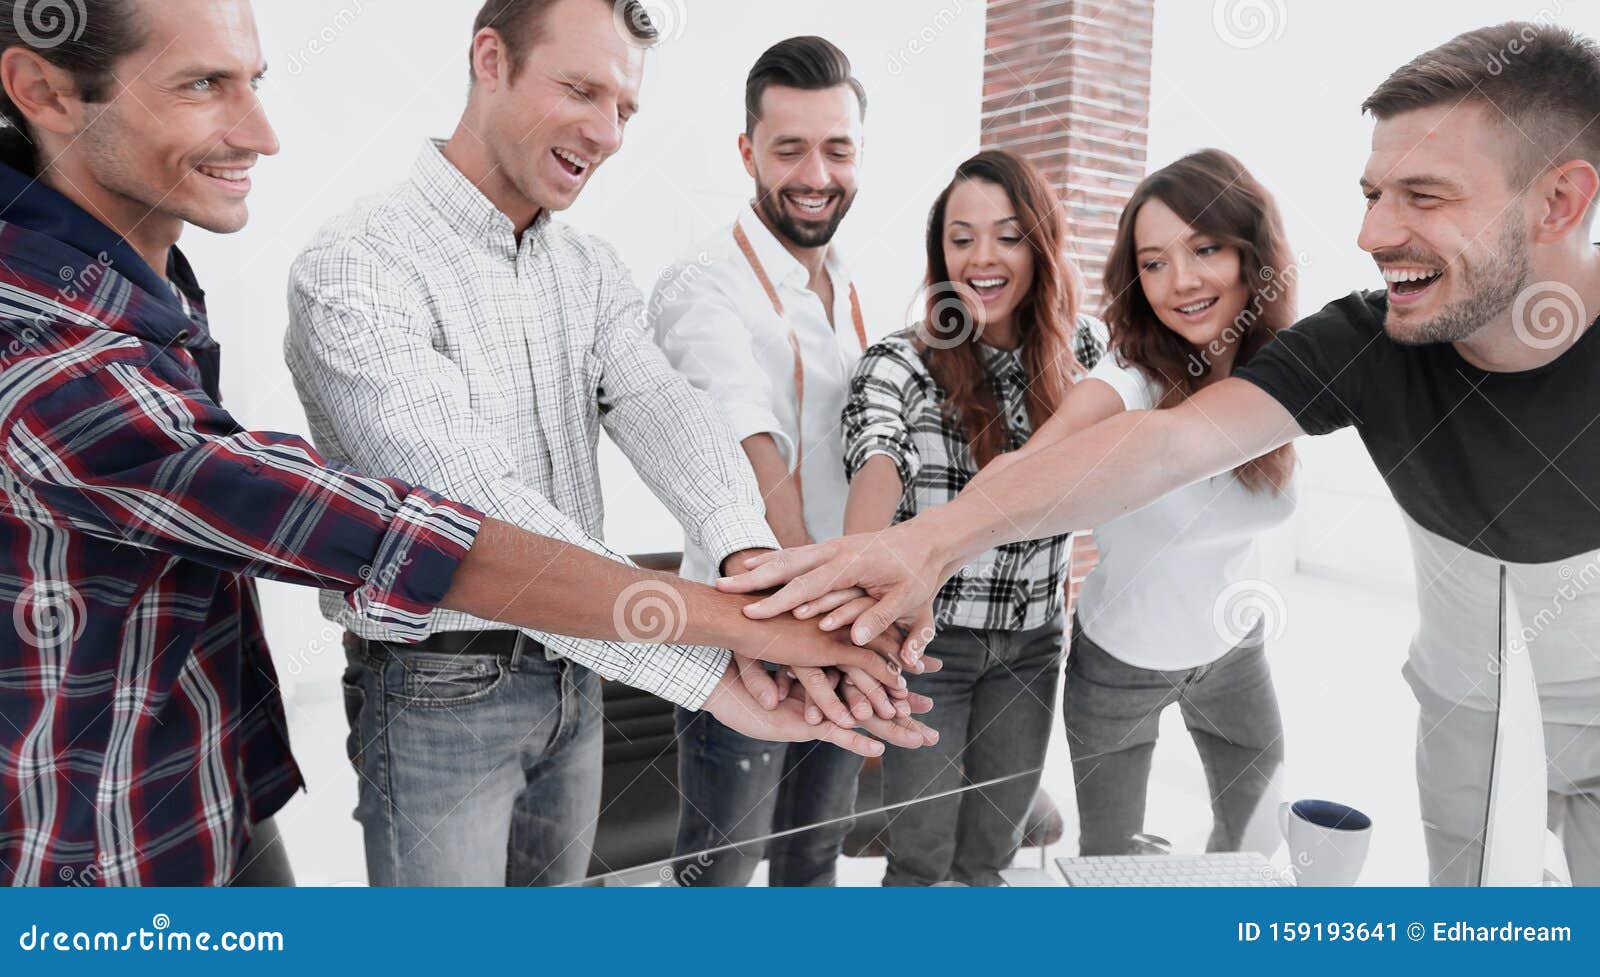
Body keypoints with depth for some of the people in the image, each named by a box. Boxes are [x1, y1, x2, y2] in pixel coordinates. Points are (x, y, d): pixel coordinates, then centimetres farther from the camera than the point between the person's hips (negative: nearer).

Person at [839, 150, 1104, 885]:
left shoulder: (1084, 349, -3)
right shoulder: (898, 366, -16)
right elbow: (877, 469, -36)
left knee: (995, 843, 18)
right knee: (924, 850, 7)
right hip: (926, 636, -3)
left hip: (1034, 638, 4)